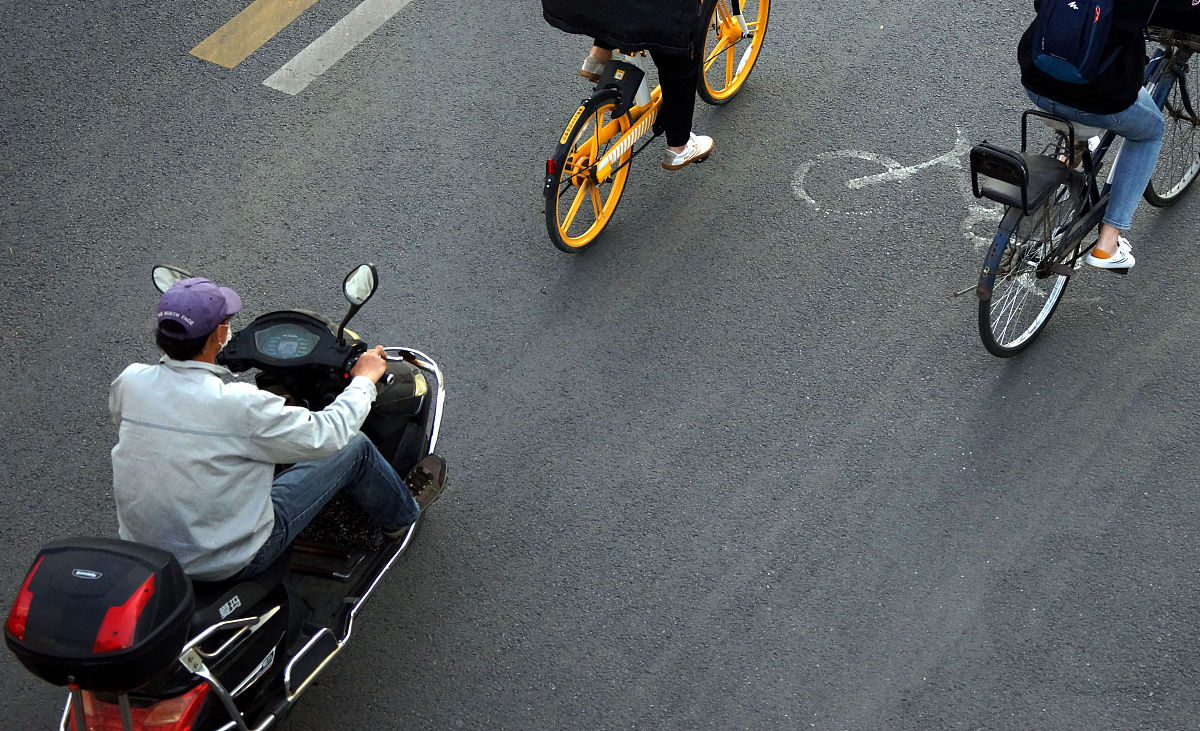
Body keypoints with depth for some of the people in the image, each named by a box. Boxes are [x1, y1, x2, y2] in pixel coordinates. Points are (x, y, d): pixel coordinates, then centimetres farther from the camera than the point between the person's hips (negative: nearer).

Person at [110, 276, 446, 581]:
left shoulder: (128, 382, -13)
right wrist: (365, 379, 1)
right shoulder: (239, 405, -29)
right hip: (231, 561, -6)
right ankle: (401, 512, 36)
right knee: (355, 448, 5)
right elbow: (326, 436, -16)